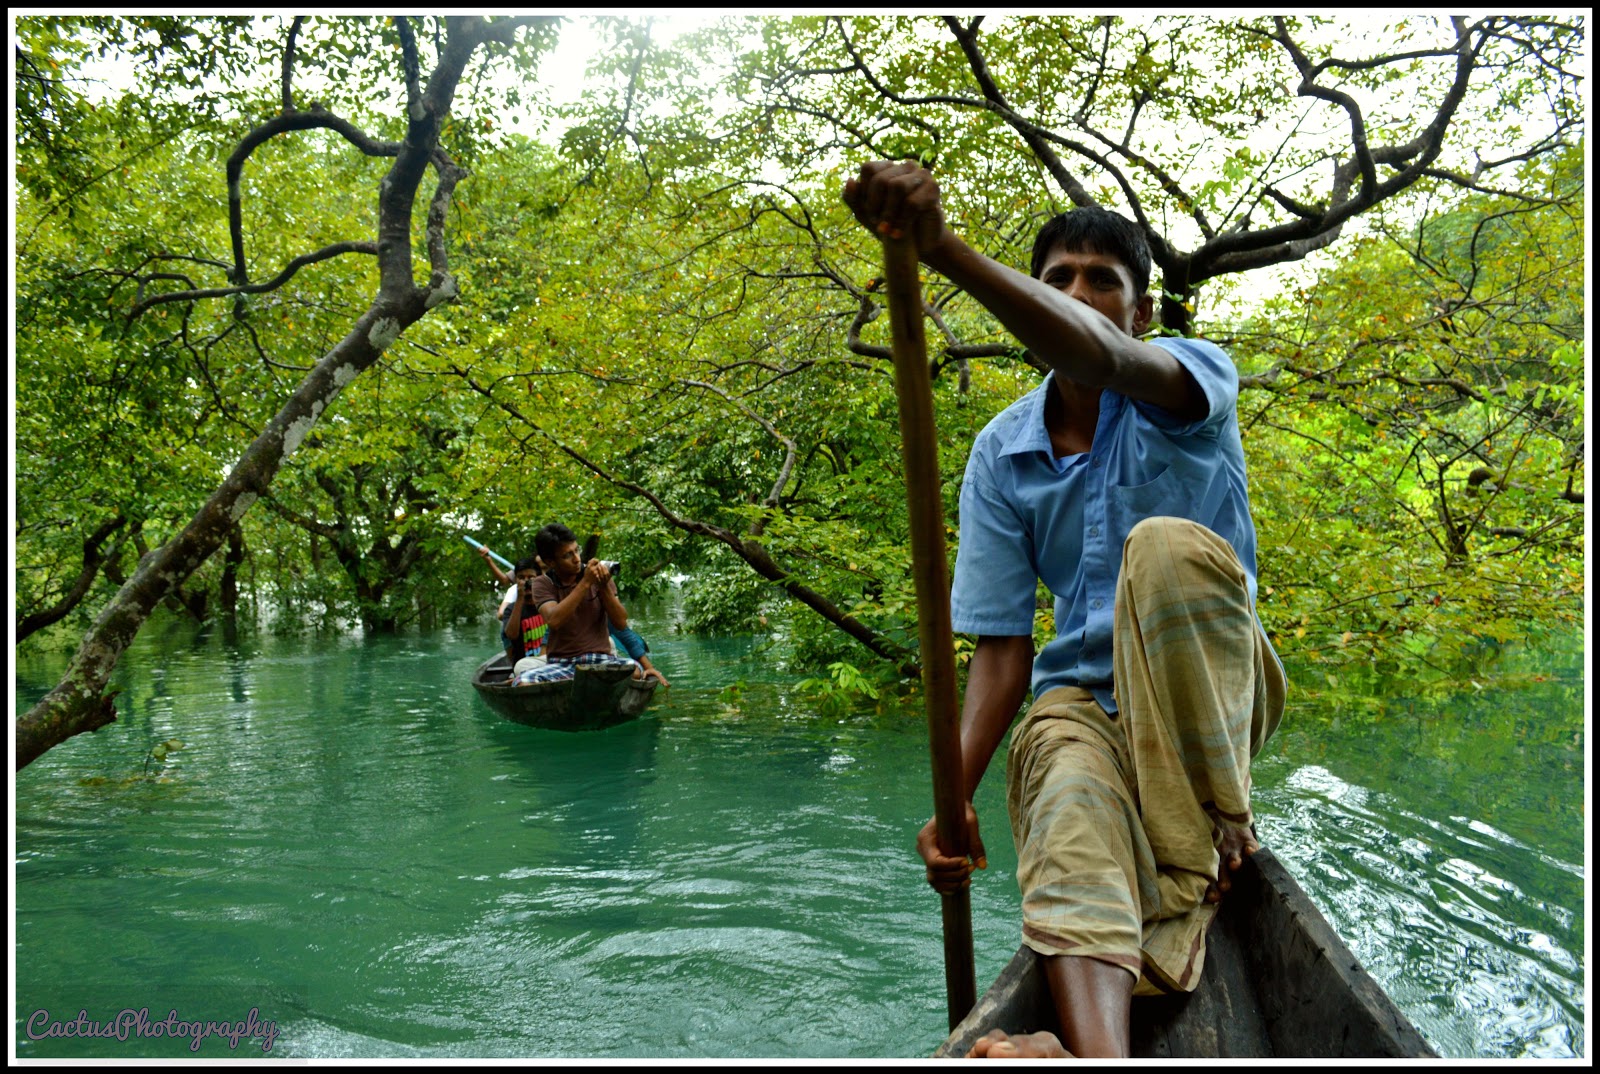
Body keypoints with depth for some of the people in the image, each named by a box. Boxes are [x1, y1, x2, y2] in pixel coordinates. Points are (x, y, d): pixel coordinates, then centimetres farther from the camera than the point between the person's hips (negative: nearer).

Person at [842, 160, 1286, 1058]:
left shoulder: (1194, 381, -6)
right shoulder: (1001, 455, 2)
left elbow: (1100, 356, -34)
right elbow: (1001, 646, -2)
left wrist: (944, 249, -51)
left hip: (1212, 687, -1)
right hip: (1082, 696, 2)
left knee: (1169, 545, -31)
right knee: (1068, 816, -33)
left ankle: (1210, 832, -23)